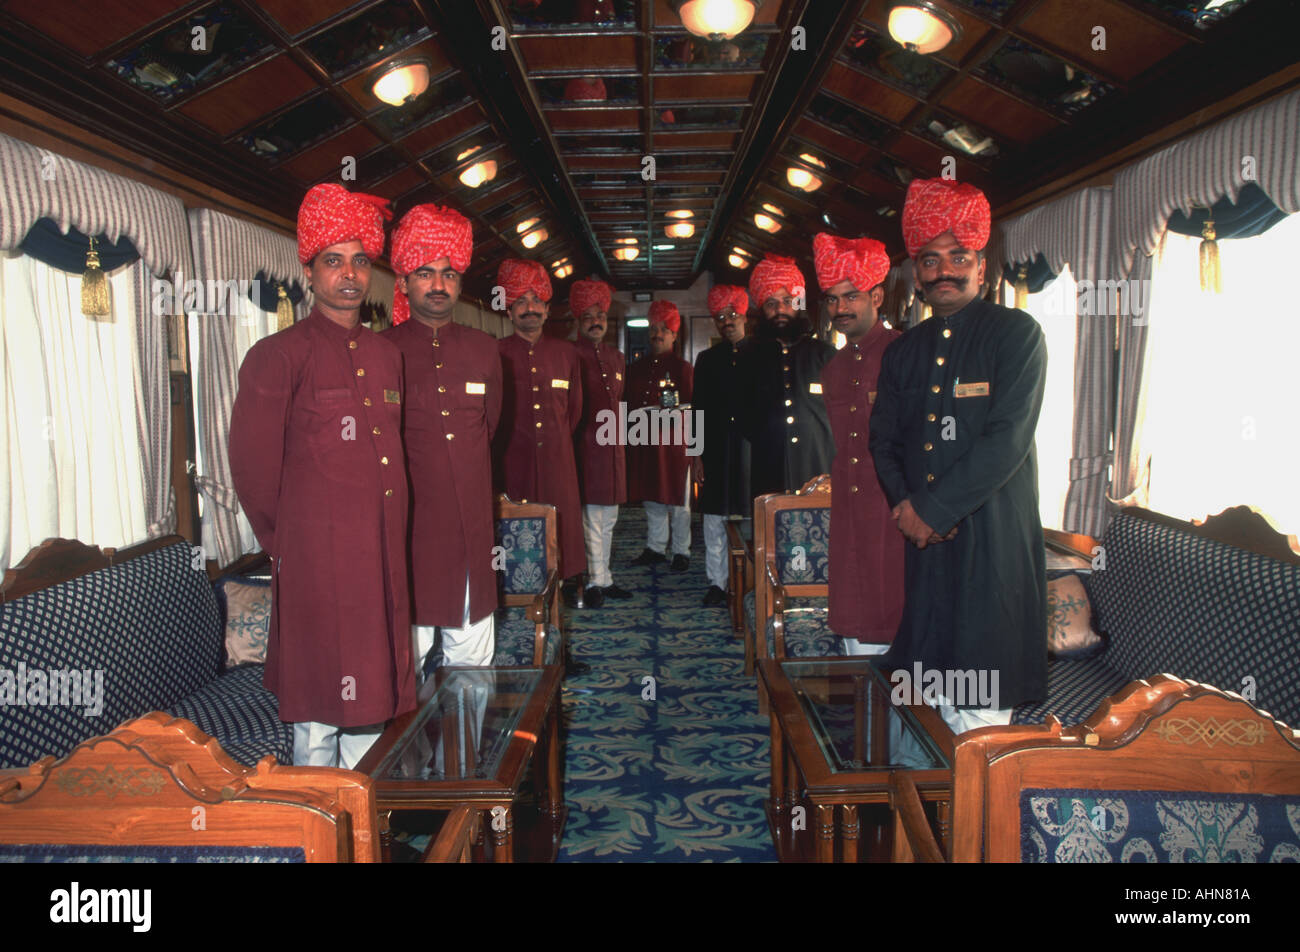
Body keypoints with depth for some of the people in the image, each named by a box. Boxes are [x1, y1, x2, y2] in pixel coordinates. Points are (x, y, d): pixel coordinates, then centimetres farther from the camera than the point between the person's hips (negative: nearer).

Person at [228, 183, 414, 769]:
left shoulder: (387, 356, 14)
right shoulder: (278, 356, -5)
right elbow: (252, 464, -6)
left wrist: (389, 535, 15)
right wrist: (285, 541, 0)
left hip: (383, 563, 6)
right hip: (317, 566, -6)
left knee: (372, 711, 16)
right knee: (318, 721, 4)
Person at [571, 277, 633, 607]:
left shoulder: (615, 356, 15)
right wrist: (579, 430, -10)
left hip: (612, 446, 7)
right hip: (587, 446, -7)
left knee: (608, 518, 12)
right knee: (592, 518, -4)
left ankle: (603, 579, 22)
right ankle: (596, 582, 4)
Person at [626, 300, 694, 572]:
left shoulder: (682, 368, 1)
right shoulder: (636, 368, 14)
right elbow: (629, 404, 17)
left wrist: (669, 411, -15)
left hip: (673, 442, -4)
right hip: (644, 444, 5)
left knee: (677, 499, 1)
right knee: (651, 498, 11)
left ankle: (681, 552, 10)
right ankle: (655, 548, 23)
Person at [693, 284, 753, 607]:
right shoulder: (707, 360, 12)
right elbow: (698, 410, 9)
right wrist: (696, 455, 3)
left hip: (752, 449, -2)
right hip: (716, 452, 2)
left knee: (752, 518, 0)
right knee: (715, 521, 6)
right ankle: (718, 583, 15)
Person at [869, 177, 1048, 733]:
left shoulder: (1016, 334, -3)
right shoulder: (904, 350, 15)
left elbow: (1006, 440, -13)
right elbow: (883, 441, 15)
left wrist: (932, 509, -13)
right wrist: (905, 504, -4)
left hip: (992, 536, -5)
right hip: (925, 539, 5)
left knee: (981, 708, -2)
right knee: (935, 685, 11)